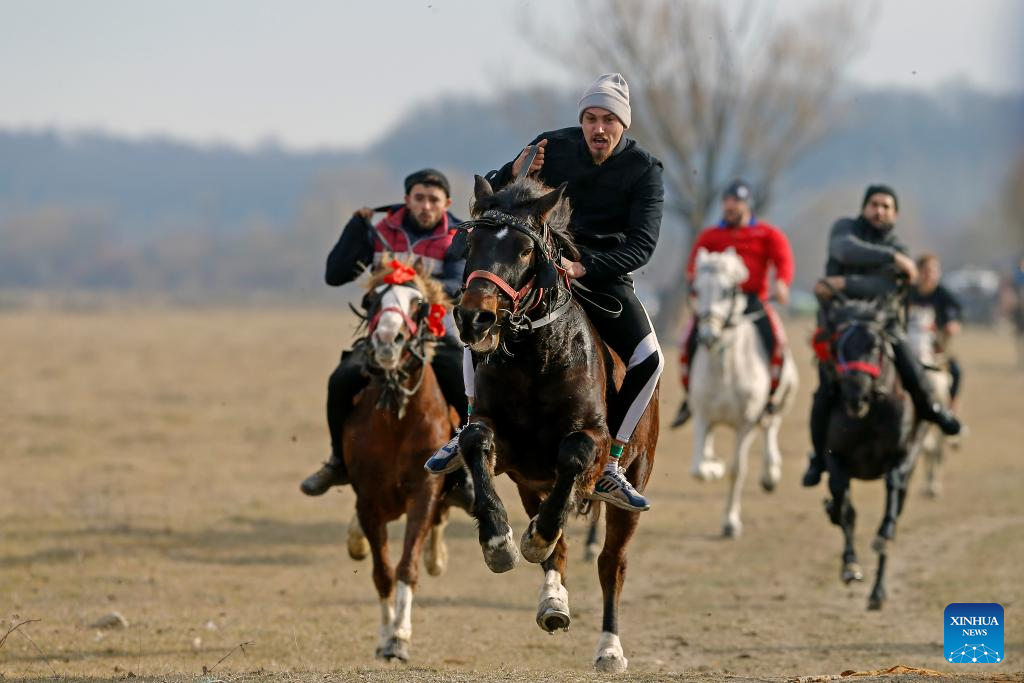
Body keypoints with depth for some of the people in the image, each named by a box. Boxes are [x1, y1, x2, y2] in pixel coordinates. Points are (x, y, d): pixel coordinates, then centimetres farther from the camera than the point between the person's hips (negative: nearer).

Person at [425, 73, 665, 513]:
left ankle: (609, 469, -9)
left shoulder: (644, 170, -9)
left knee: (649, 360, -21)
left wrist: (585, 265, -33)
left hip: (606, 274, -1)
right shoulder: (553, 148, -5)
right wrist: (513, 175, -21)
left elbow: (642, 245, -18)